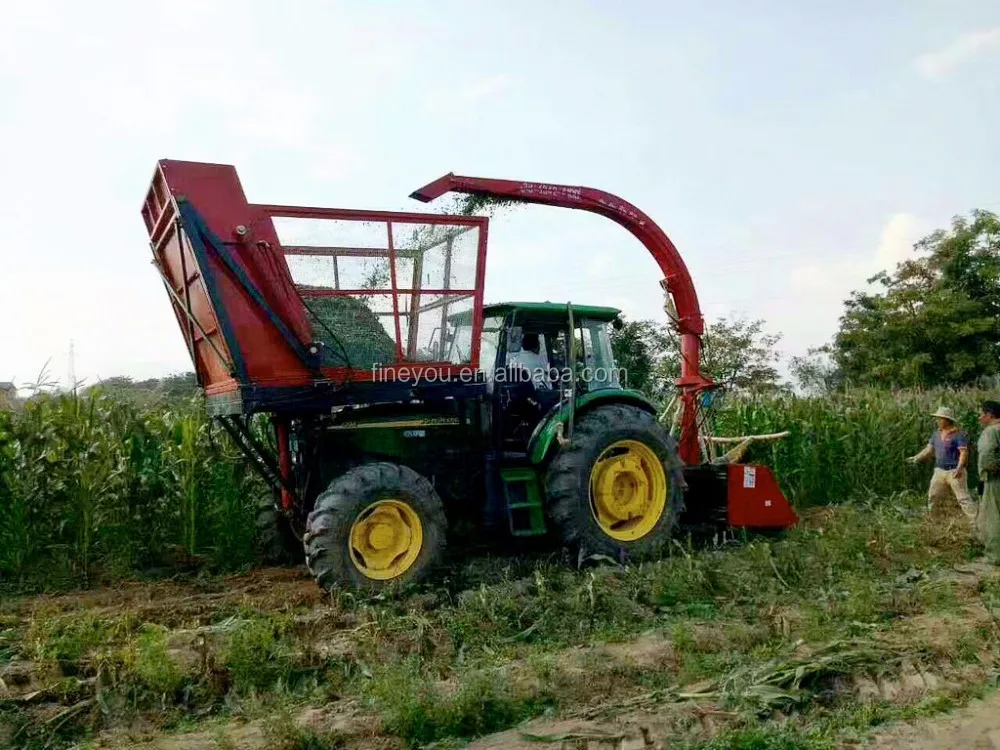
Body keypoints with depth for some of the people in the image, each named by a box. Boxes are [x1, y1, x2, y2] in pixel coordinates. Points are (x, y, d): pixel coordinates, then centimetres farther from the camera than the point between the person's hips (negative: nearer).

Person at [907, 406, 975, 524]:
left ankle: (976, 524, -8)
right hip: (939, 471, 8)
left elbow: (963, 452, -19)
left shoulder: (959, 434, -12)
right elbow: (929, 449, 13)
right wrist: (917, 458, -1)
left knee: (964, 498, -10)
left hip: (954, 472, -7)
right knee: (932, 497, 14)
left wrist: (959, 468, -32)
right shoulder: (936, 433, 11)